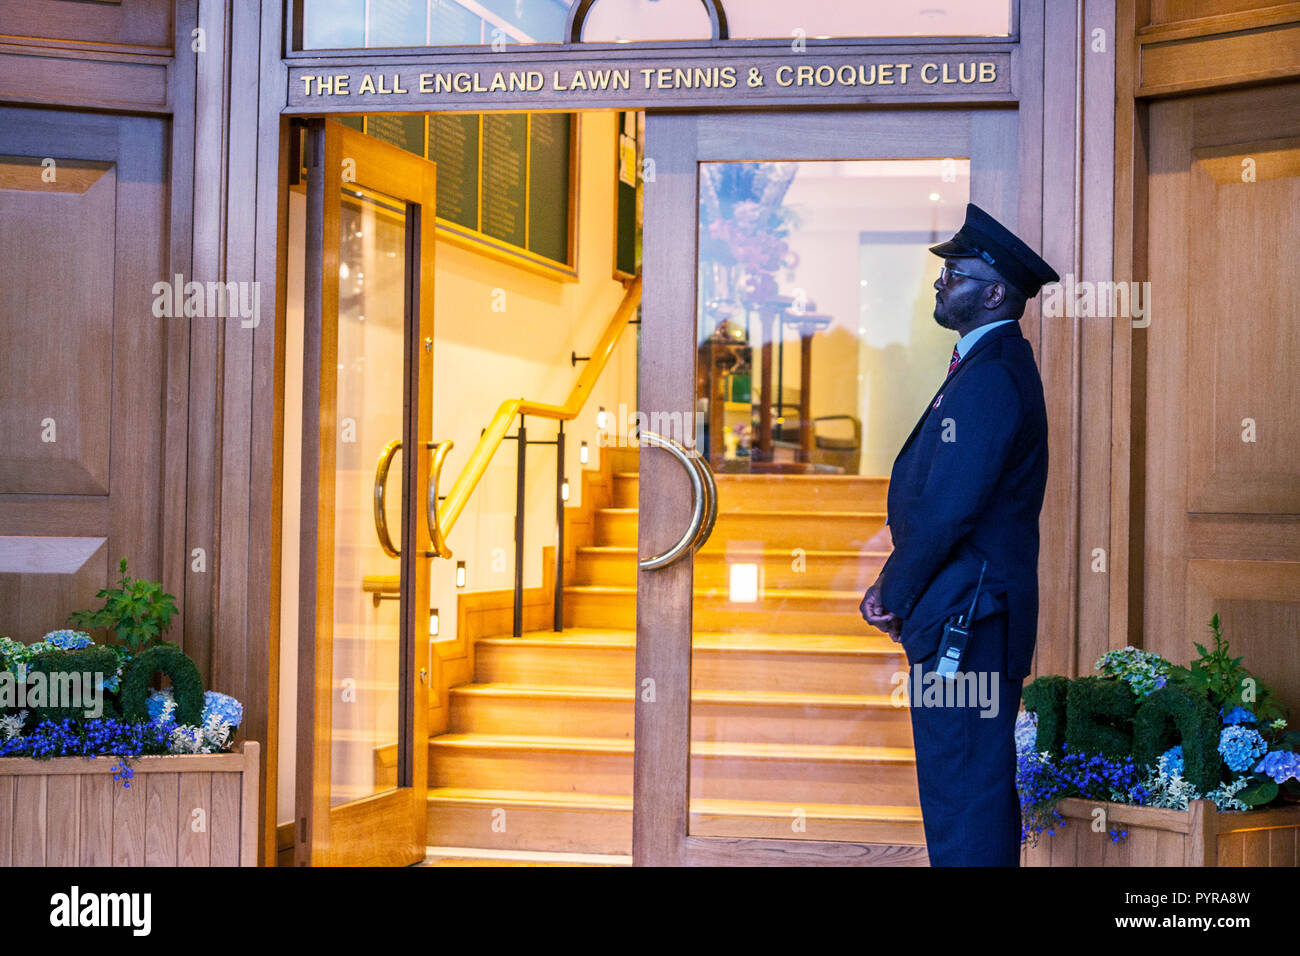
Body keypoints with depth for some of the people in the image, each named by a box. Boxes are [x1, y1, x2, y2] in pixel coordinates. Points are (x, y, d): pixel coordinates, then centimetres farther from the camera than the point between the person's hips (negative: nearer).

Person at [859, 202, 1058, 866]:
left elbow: (947, 507, -22)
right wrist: (898, 588, 11)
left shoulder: (991, 377, -17)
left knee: (962, 794, -6)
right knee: (983, 783, 17)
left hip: (964, 620, -11)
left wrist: (894, 594, -10)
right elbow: (931, 493, 16)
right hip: (979, 613, 11)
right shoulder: (996, 364, 16)